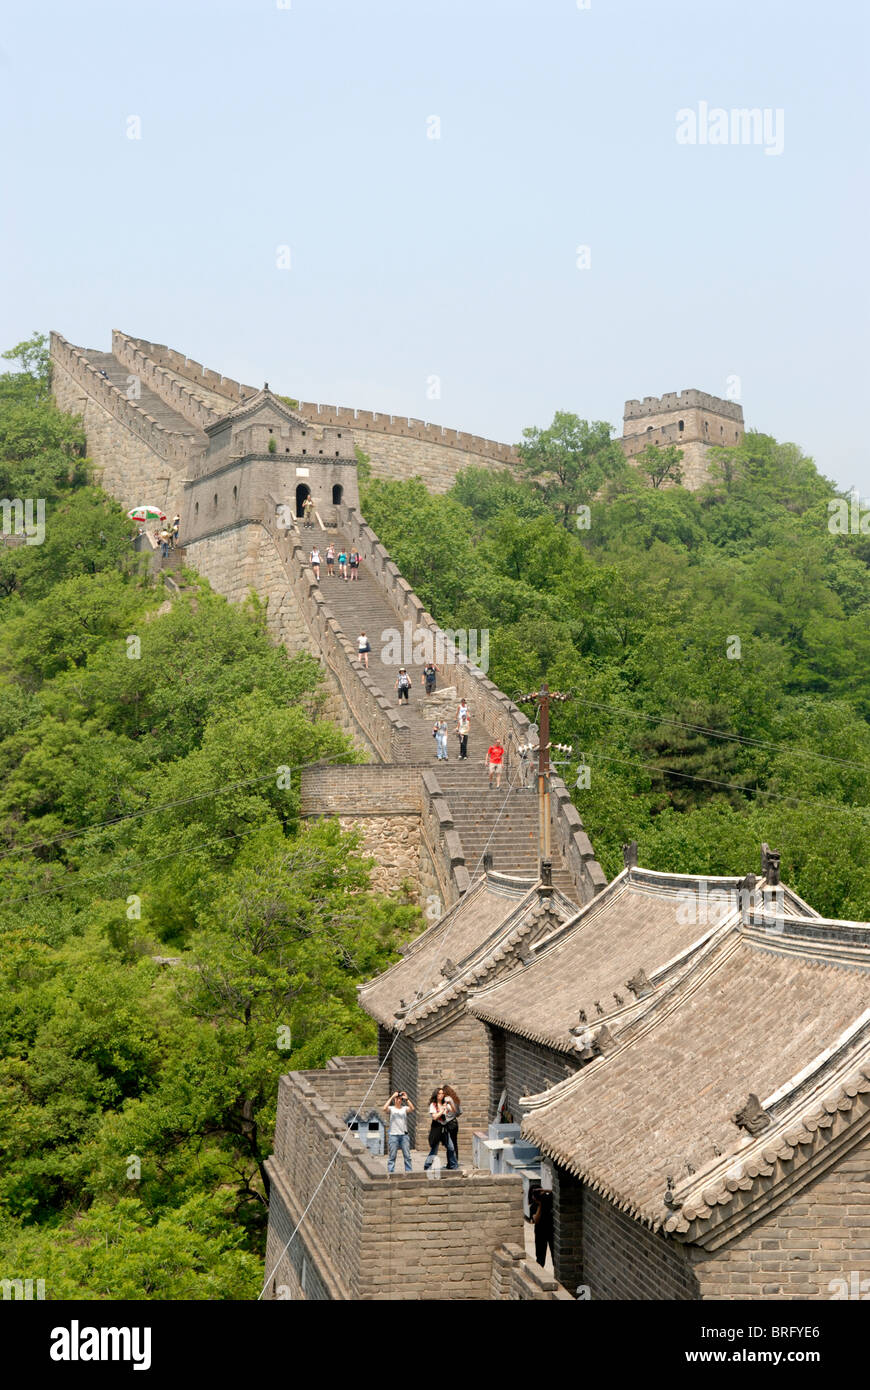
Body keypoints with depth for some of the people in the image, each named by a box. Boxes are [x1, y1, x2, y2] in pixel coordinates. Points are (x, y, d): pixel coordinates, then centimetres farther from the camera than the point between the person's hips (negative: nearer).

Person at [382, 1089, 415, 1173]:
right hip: (393, 1135, -2)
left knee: (407, 1156, 2)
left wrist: (406, 1099, -19)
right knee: (392, 1156, -2)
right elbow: (385, 1108, -18)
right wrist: (392, 1097, -19)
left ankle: (409, 1172, 9)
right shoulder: (391, 1108, 4)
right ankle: (390, 1173, 2)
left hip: (404, 1135, 2)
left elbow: (412, 1109, -12)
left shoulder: (405, 1108, 8)